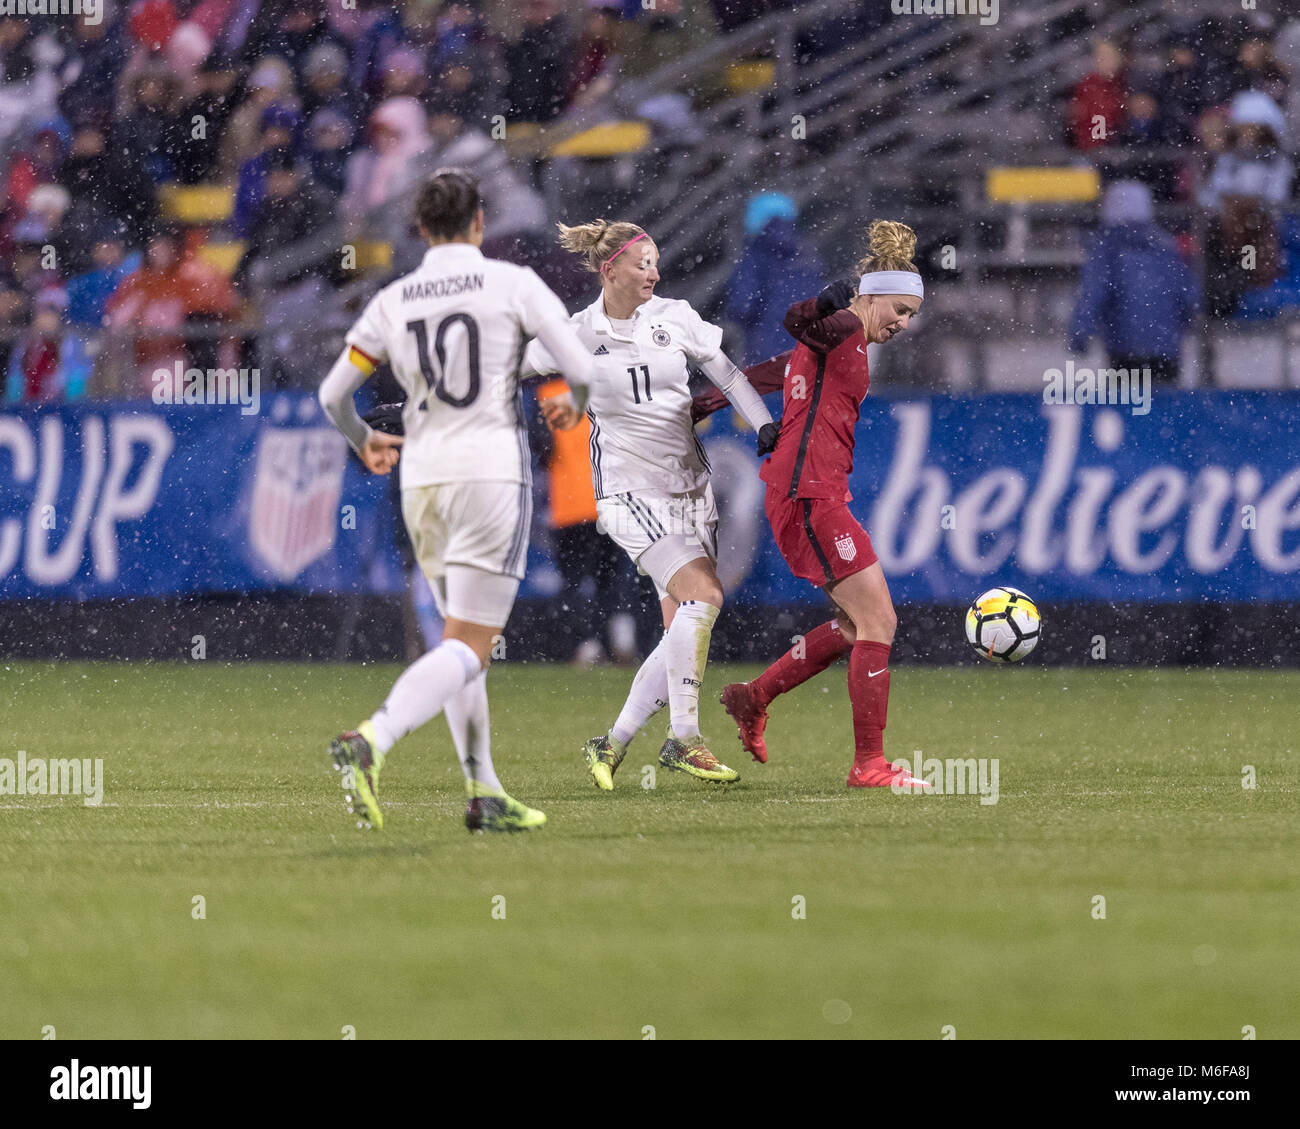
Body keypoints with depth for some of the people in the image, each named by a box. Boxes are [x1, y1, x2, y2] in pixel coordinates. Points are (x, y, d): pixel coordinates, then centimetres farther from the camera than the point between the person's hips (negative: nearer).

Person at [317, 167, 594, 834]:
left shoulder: (391, 302, 6)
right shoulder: (512, 284, -4)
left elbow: (332, 393, 8)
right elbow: (583, 366, -7)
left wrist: (363, 442, 30)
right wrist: (573, 404, 17)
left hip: (422, 479, 5)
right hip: (492, 471, -5)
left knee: (464, 638, 18)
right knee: (468, 649, -8)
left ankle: (483, 796, 15)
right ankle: (370, 742, -30)